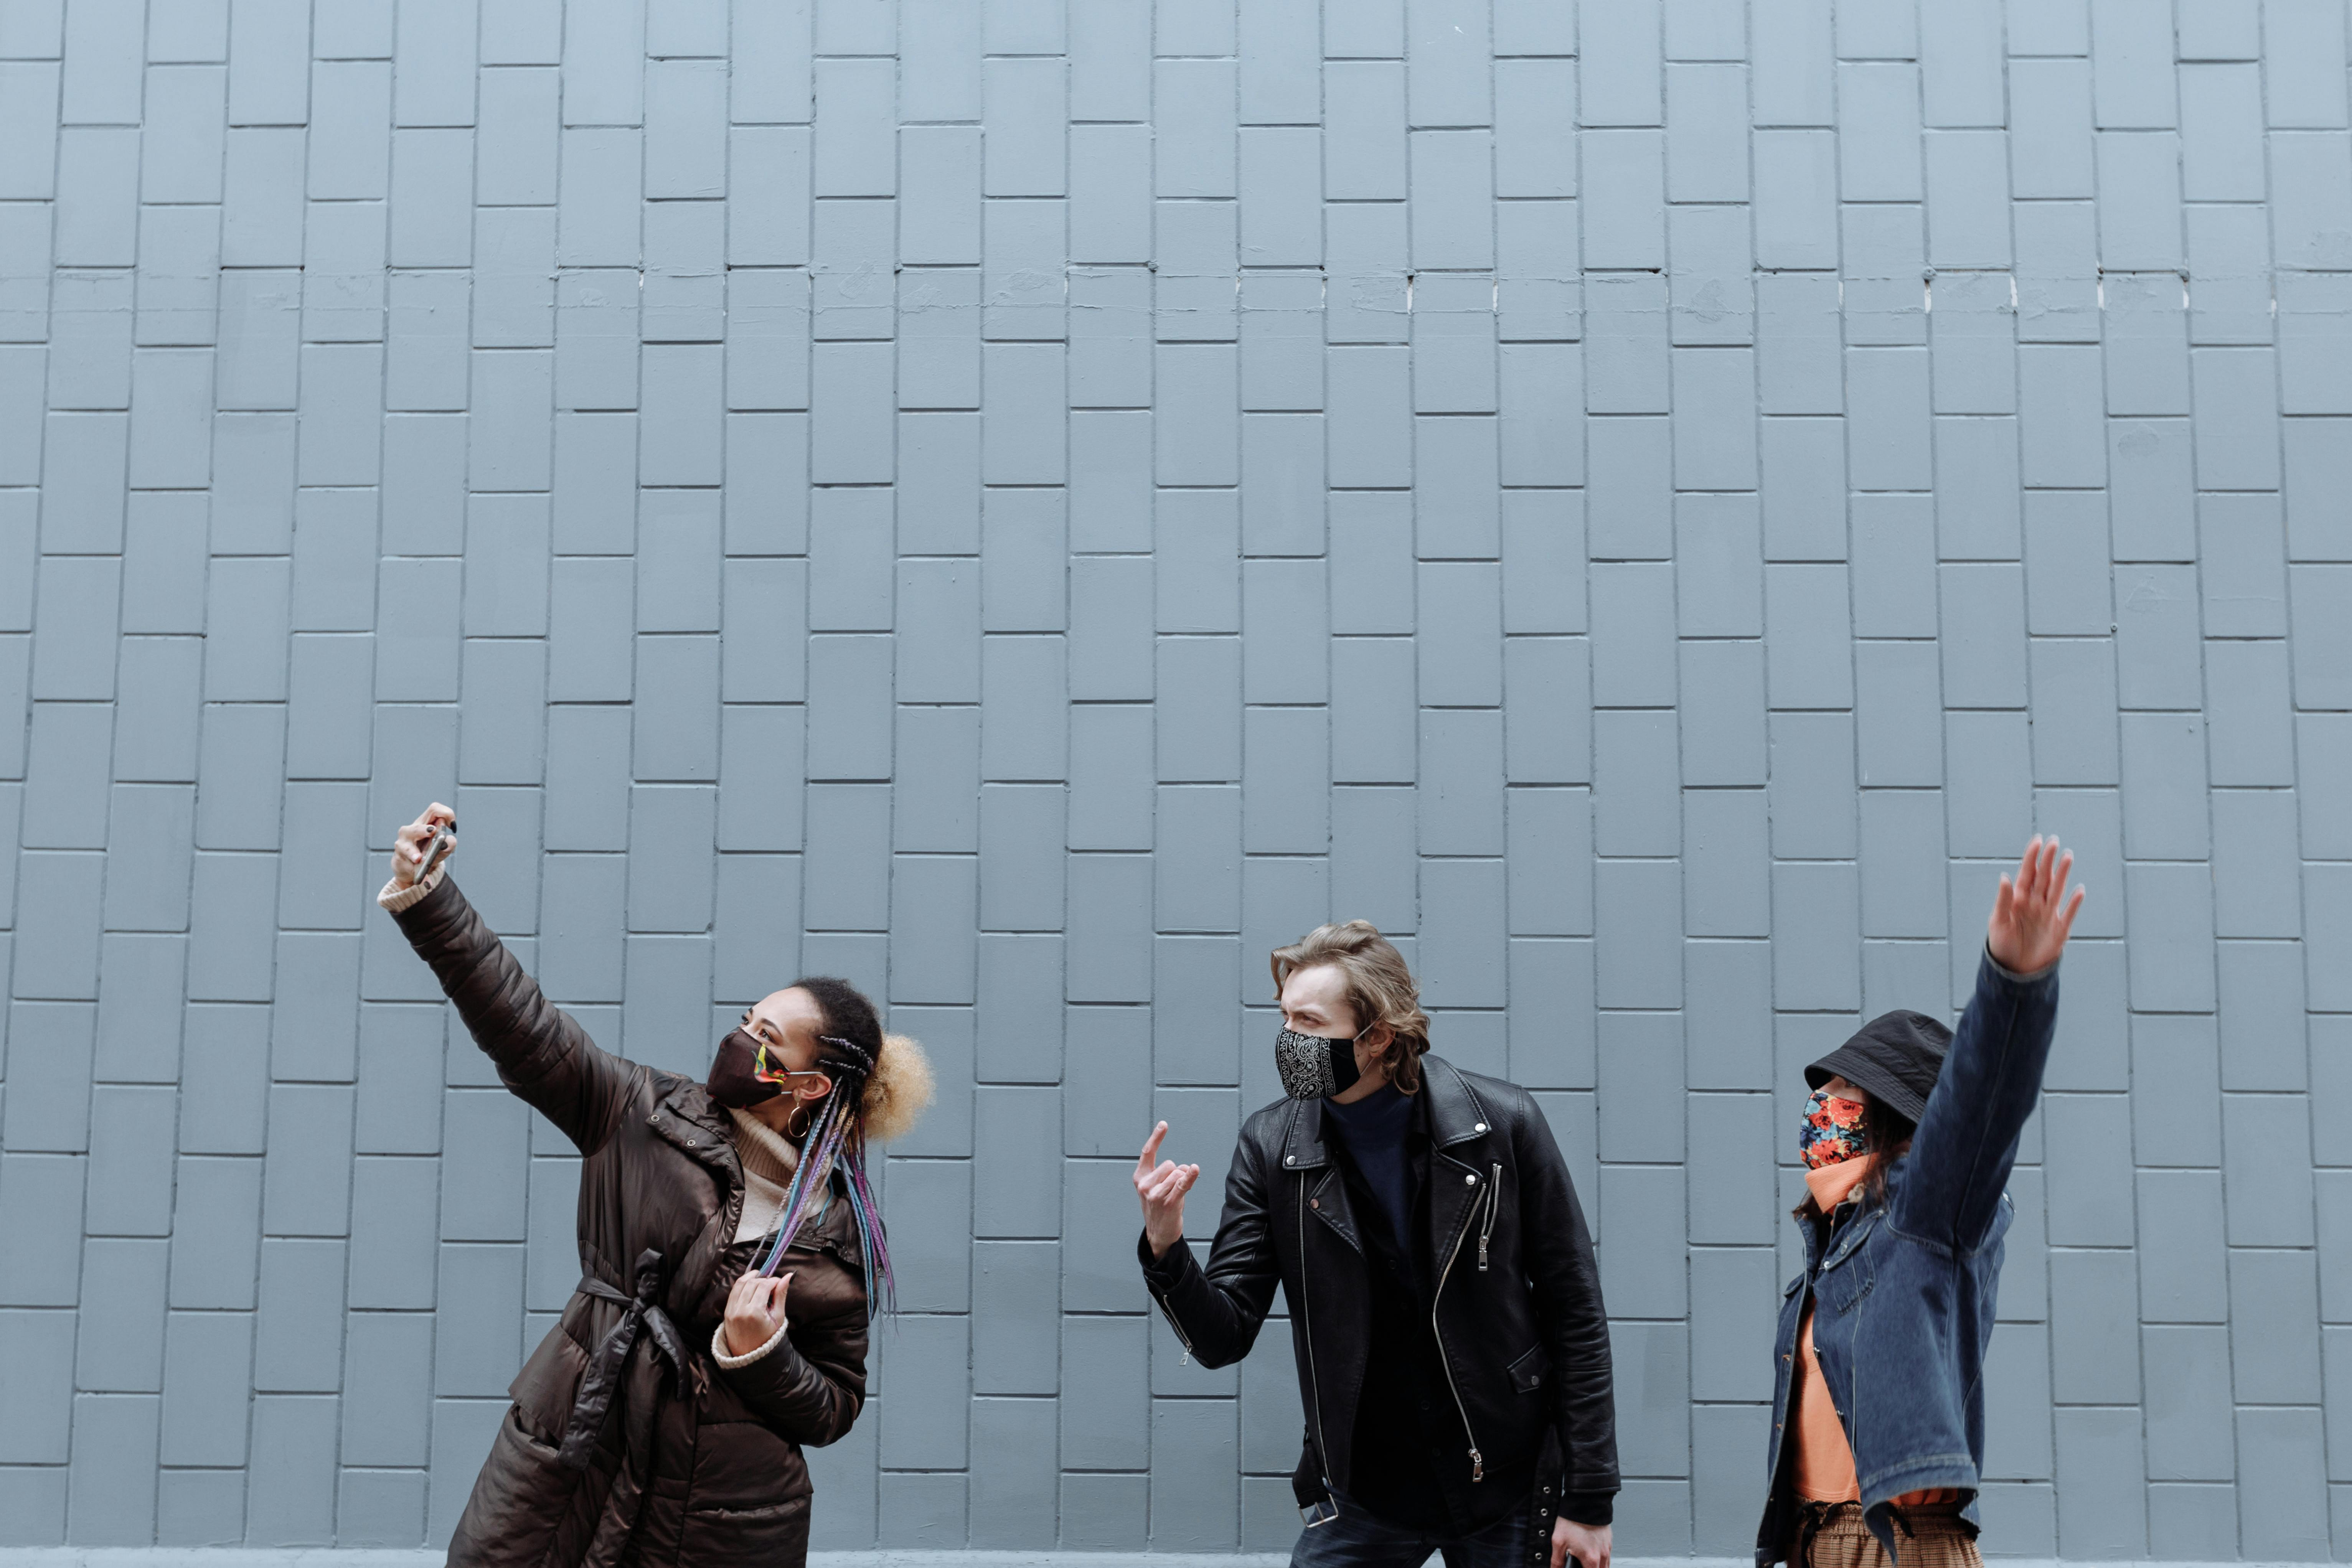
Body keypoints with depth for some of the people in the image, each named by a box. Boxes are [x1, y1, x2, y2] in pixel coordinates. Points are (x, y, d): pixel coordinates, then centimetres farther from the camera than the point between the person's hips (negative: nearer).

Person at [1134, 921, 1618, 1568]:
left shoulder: (1502, 1122, -11)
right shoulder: (1271, 1146, -6)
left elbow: (1575, 1314, -5)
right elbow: (1225, 1339, -5)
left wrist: (1589, 1501, -6)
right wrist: (1165, 1248, -25)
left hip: (1506, 1490, -1)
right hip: (1361, 1490, 1)